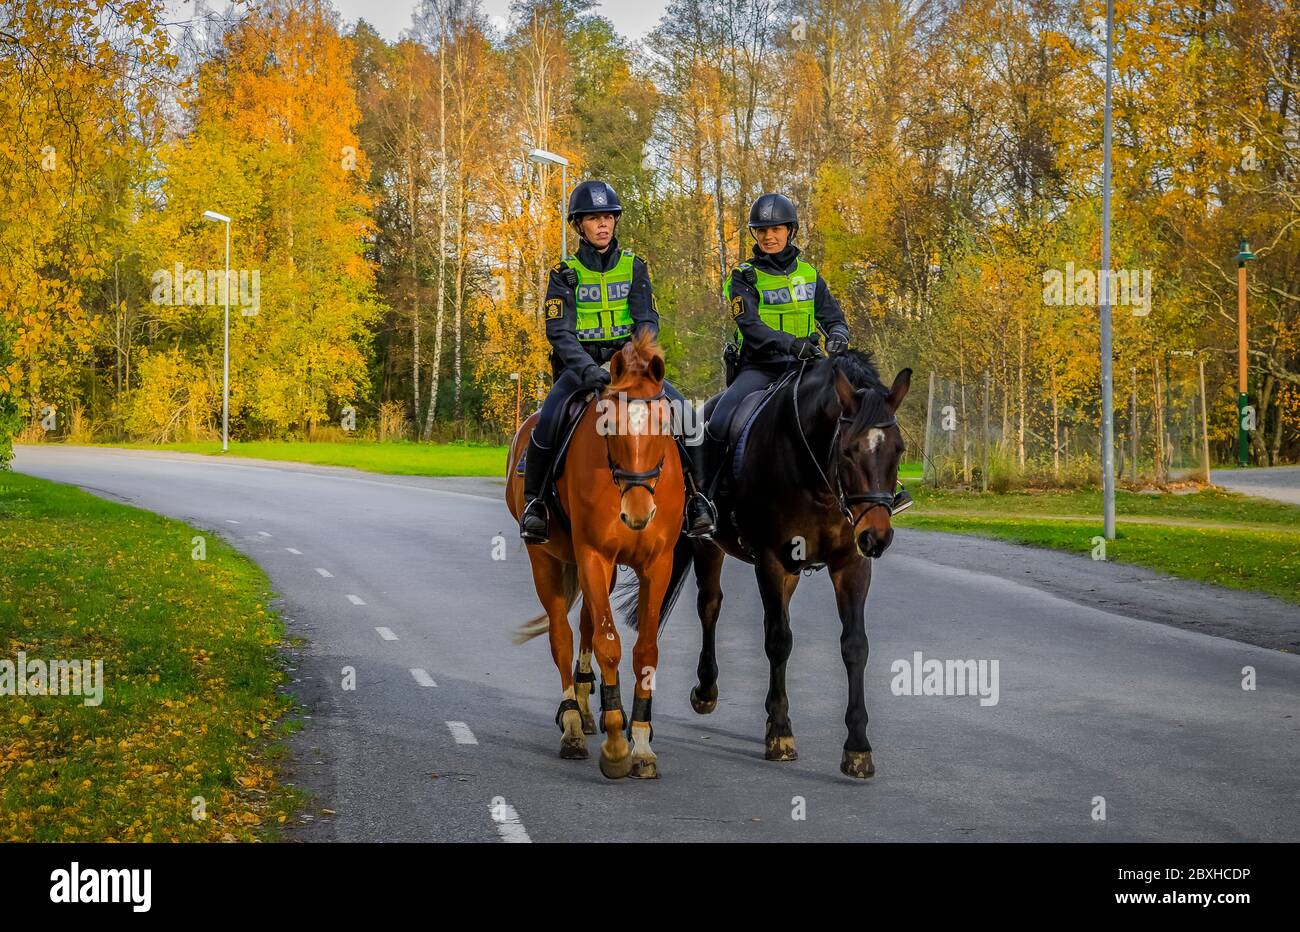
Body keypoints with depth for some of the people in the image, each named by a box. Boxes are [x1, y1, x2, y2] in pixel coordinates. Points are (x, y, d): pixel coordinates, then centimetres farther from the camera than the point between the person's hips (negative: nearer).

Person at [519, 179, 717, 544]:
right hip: (580, 366, -2)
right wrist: (586, 366, -28)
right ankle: (533, 500, -11)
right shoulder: (565, 275, 2)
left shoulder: (634, 268, 8)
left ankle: (694, 495, -9)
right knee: (548, 420, -30)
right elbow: (559, 332, -9)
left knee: (680, 410, -22)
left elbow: (647, 321, -2)